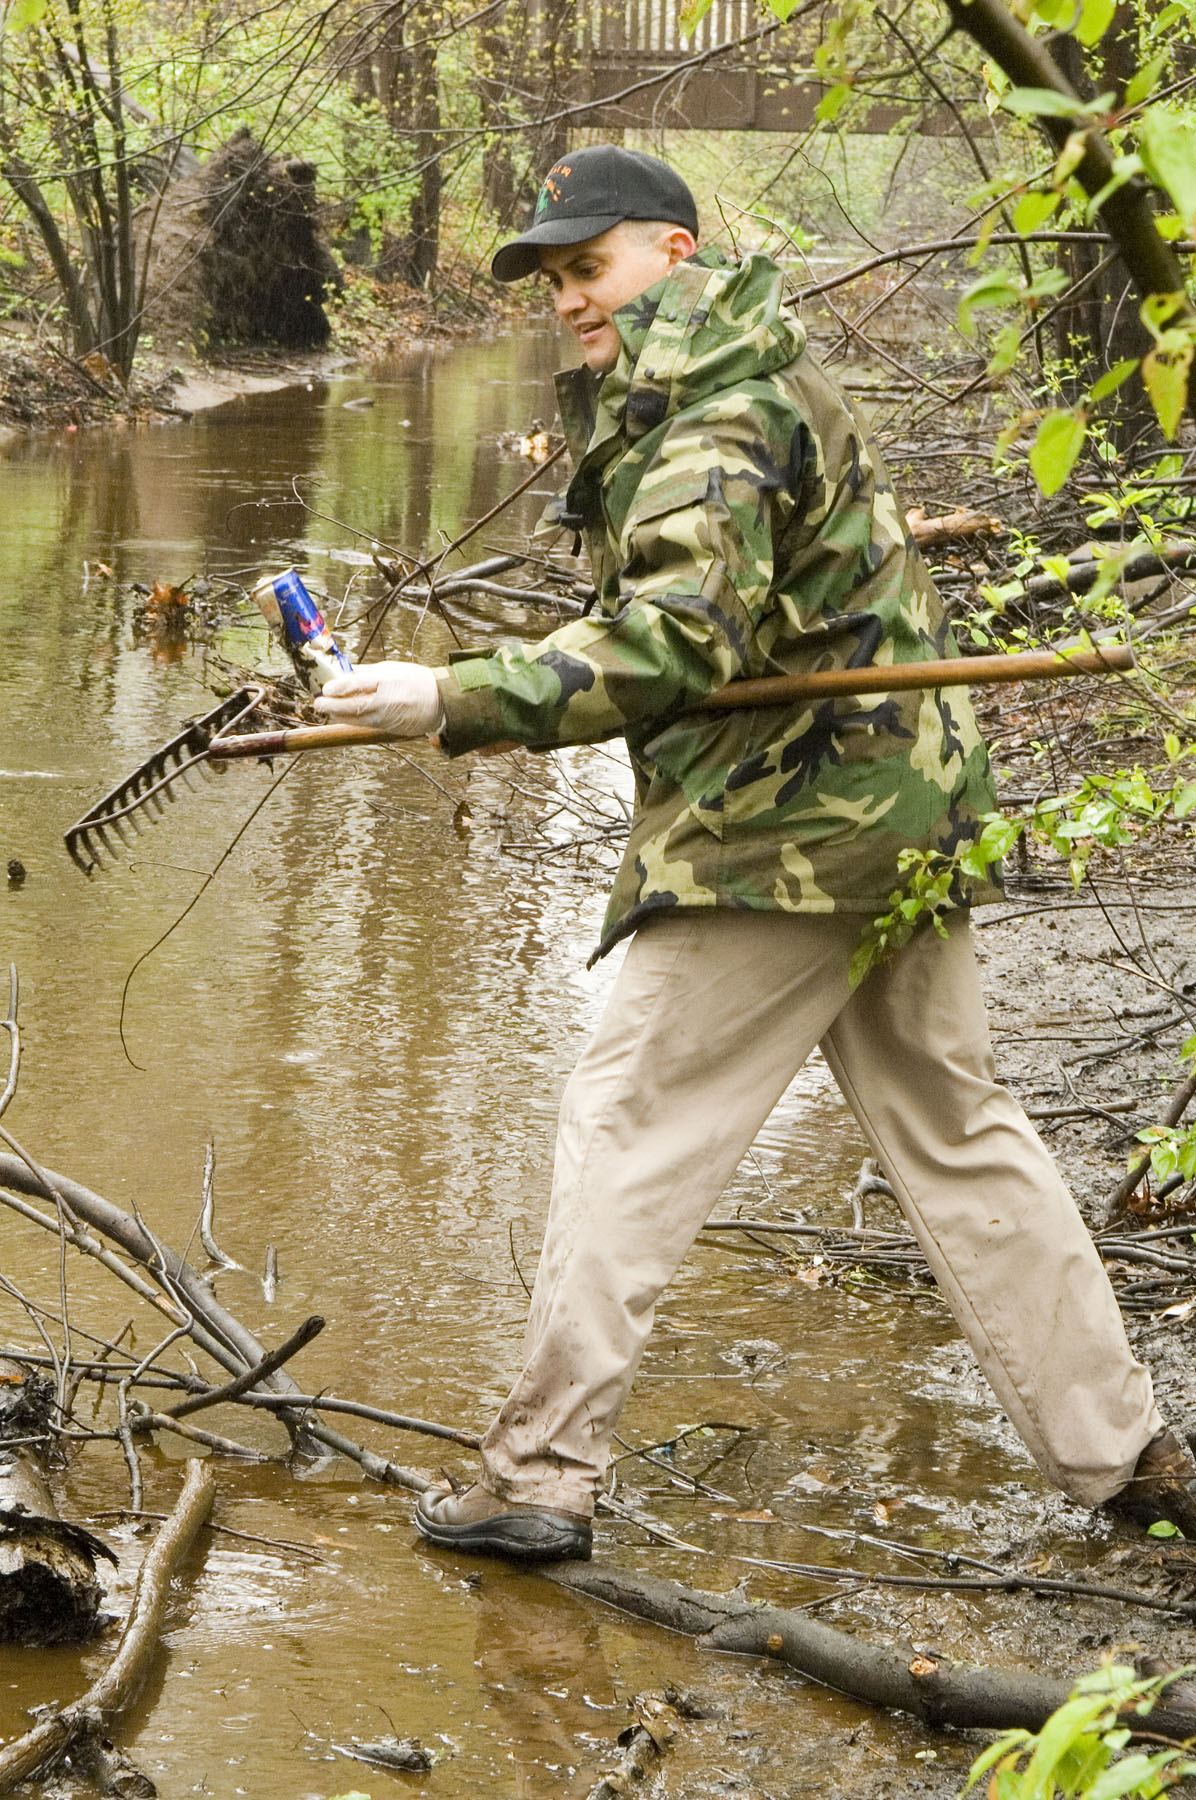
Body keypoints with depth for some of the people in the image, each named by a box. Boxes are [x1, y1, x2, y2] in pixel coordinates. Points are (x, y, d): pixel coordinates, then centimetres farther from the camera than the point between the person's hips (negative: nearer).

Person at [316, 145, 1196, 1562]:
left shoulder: (721, 416, -15)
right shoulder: (696, 387, 18)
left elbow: (679, 640, -27)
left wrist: (456, 700, -30)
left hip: (788, 825, -10)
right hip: (898, 805, 10)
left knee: (629, 1116, -5)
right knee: (950, 1124, 15)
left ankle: (542, 1477, -3)